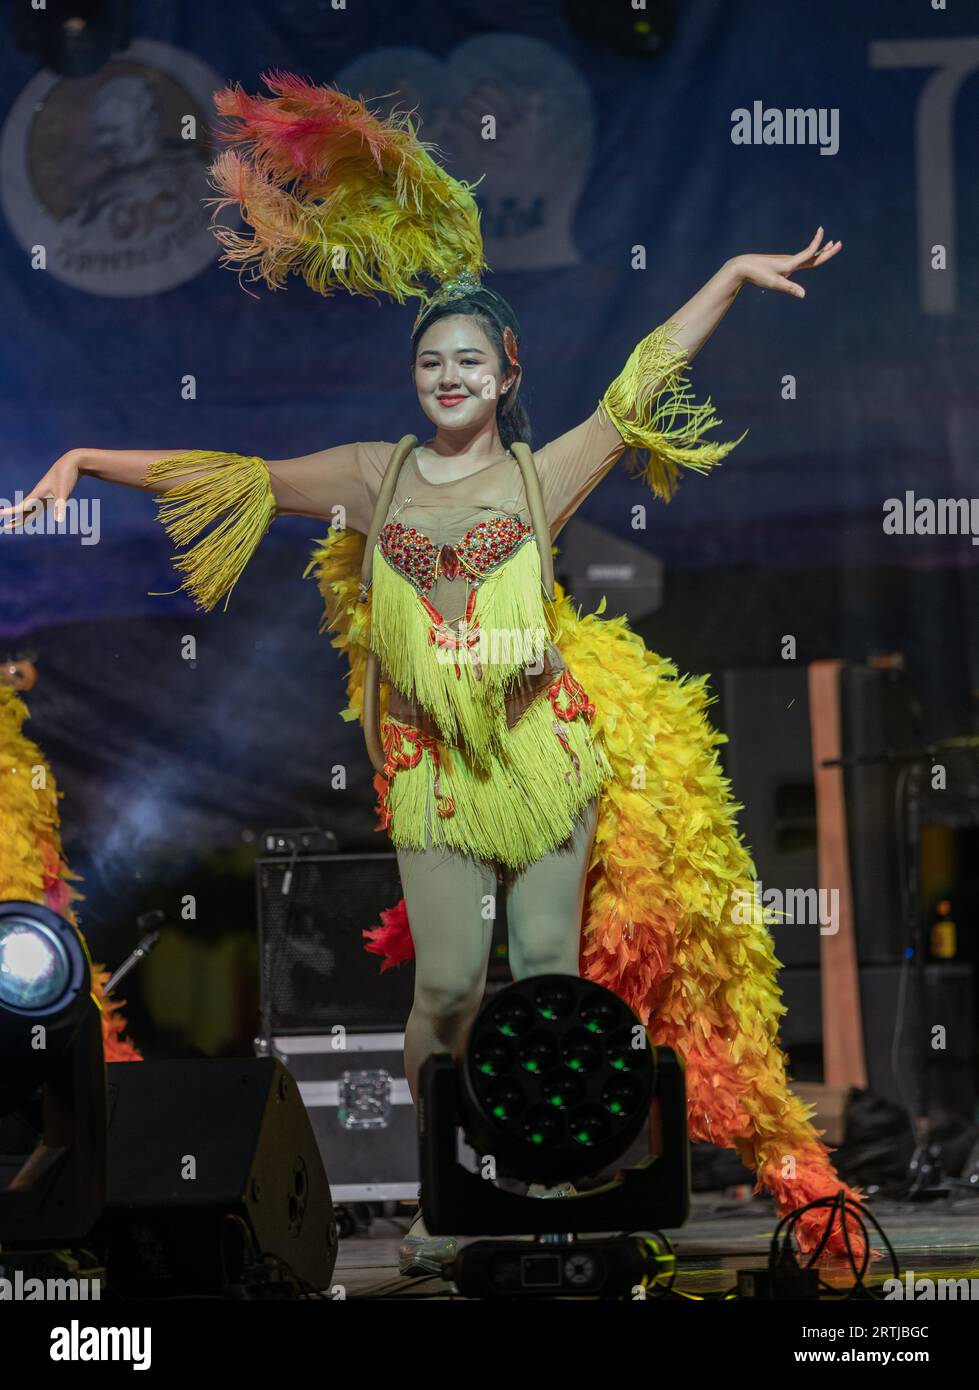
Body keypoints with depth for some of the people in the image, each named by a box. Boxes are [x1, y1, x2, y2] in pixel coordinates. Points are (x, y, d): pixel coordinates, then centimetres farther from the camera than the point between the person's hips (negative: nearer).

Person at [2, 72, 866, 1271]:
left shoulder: (540, 477, 7)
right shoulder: (373, 476, 10)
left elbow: (641, 383, 9)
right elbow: (238, 477, 12)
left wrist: (732, 273, 8)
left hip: (545, 745, 0)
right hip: (429, 764, 0)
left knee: (548, 967, -3)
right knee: (448, 982, -6)